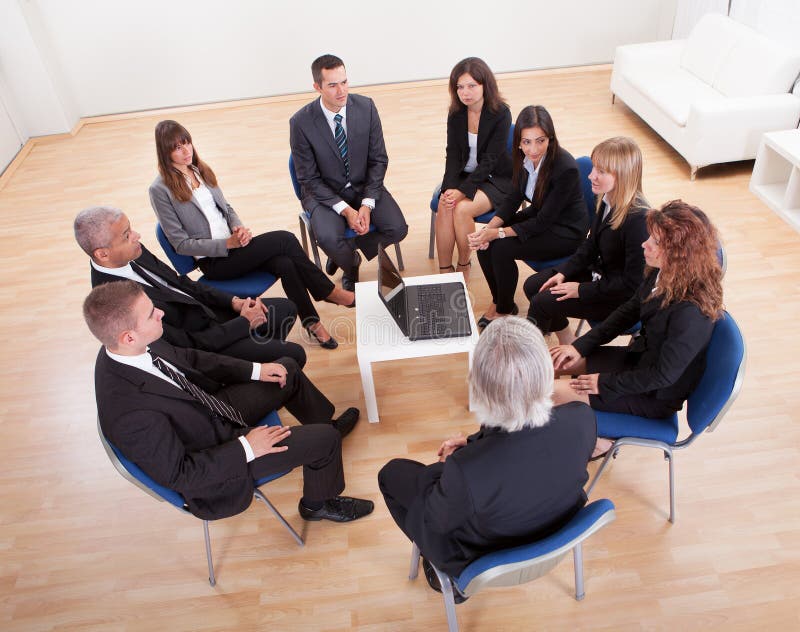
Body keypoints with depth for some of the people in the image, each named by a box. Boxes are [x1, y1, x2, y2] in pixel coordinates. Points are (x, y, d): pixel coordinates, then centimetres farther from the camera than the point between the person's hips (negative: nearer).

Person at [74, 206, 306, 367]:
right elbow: (188, 344, -26)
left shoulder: (134, 254, -8)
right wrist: (244, 322, -17)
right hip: (200, 345, -8)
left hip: (206, 312, 8)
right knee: (293, 355, -12)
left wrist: (234, 301, -3)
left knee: (286, 309, 9)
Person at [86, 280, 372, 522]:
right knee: (325, 440, -9)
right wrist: (246, 448, -24)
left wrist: (254, 370, 1)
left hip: (213, 407, 8)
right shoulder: (129, 412, -39)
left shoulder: (129, 349, -15)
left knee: (288, 369, 14)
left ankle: (326, 425, 42)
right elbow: (177, 475, -28)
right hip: (215, 457, -8)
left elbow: (186, 358, 3)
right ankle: (319, 504, 23)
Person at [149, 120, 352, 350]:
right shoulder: (160, 190, -10)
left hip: (232, 243, 6)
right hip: (214, 262, -6)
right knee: (285, 239, -21)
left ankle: (312, 322, -14)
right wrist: (228, 243, -19)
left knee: (285, 264, -24)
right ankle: (329, 292, -7)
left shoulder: (201, 171, 10)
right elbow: (181, 243, -11)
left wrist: (239, 228, -6)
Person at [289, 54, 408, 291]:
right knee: (329, 239, -31)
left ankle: (345, 251, 9)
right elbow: (308, 179, -11)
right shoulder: (301, 122, -16)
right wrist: (345, 210, -21)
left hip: (365, 187, 3)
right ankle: (351, 266, 7)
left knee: (397, 229, -19)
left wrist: (367, 204, -16)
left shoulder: (366, 107, -9)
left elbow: (378, 160, -4)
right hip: (325, 192, -3)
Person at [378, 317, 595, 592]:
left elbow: (439, 519, -19)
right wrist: (473, 442, -2)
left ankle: (440, 569, 31)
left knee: (392, 473, 16)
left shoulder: (465, 470, -43)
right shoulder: (582, 419, -30)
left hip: (483, 559, -4)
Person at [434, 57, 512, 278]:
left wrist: (462, 190, -26)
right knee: (444, 207, -26)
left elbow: (489, 160, -18)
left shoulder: (501, 113, -15)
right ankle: (444, 272, -17)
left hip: (496, 178, -4)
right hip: (464, 174, 4)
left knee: (462, 209, -30)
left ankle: (464, 266, -7)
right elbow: (453, 154, -3)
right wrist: (450, 188, -20)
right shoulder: (456, 112, -1)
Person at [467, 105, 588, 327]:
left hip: (566, 232, -7)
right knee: (483, 241, -12)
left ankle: (505, 309, 1)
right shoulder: (525, 157, -11)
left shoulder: (566, 168, -30)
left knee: (501, 248, -23)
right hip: (537, 216, 7)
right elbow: (514, 198, -1)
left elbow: (544, 221, -25)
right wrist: (490, 227, -18)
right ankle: (497, 300, 7)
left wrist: (499, 233, -28)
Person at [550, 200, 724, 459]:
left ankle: (594, 444, 15)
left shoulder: (691, 312, -34)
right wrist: (580, 346, -2)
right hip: (640, 356, 8)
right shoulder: (663, 273, -10)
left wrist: (604, 383, -16)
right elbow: (629, 311, 4)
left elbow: (662, 375, -26)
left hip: (656, 396, -7)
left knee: (554, 393, -13)